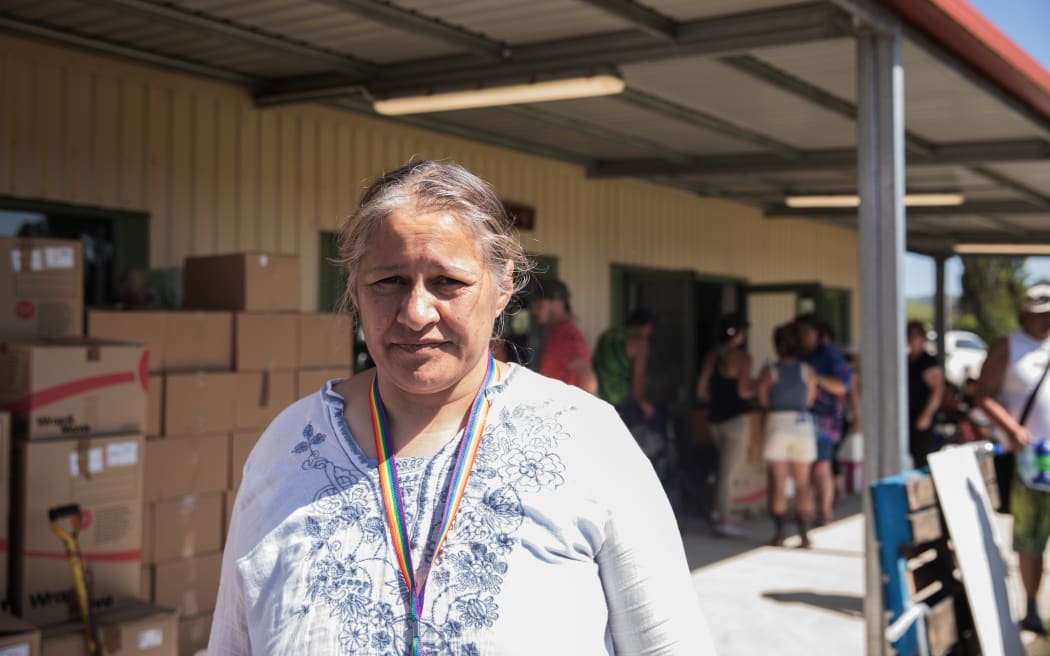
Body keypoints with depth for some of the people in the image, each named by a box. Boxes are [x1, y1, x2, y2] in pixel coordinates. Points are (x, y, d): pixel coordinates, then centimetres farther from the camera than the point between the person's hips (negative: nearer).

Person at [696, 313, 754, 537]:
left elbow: (701, 392, 8)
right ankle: (723, 521, 1)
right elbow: (743, 391, -18)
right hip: (736, 418, -7)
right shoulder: (741, 356, -11)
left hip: (715, 418, 7)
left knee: (727, 467, 22)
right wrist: (756, 389, 3)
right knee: (728, 471, -3)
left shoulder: (711, 356, 9)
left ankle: (719, 510, 18)